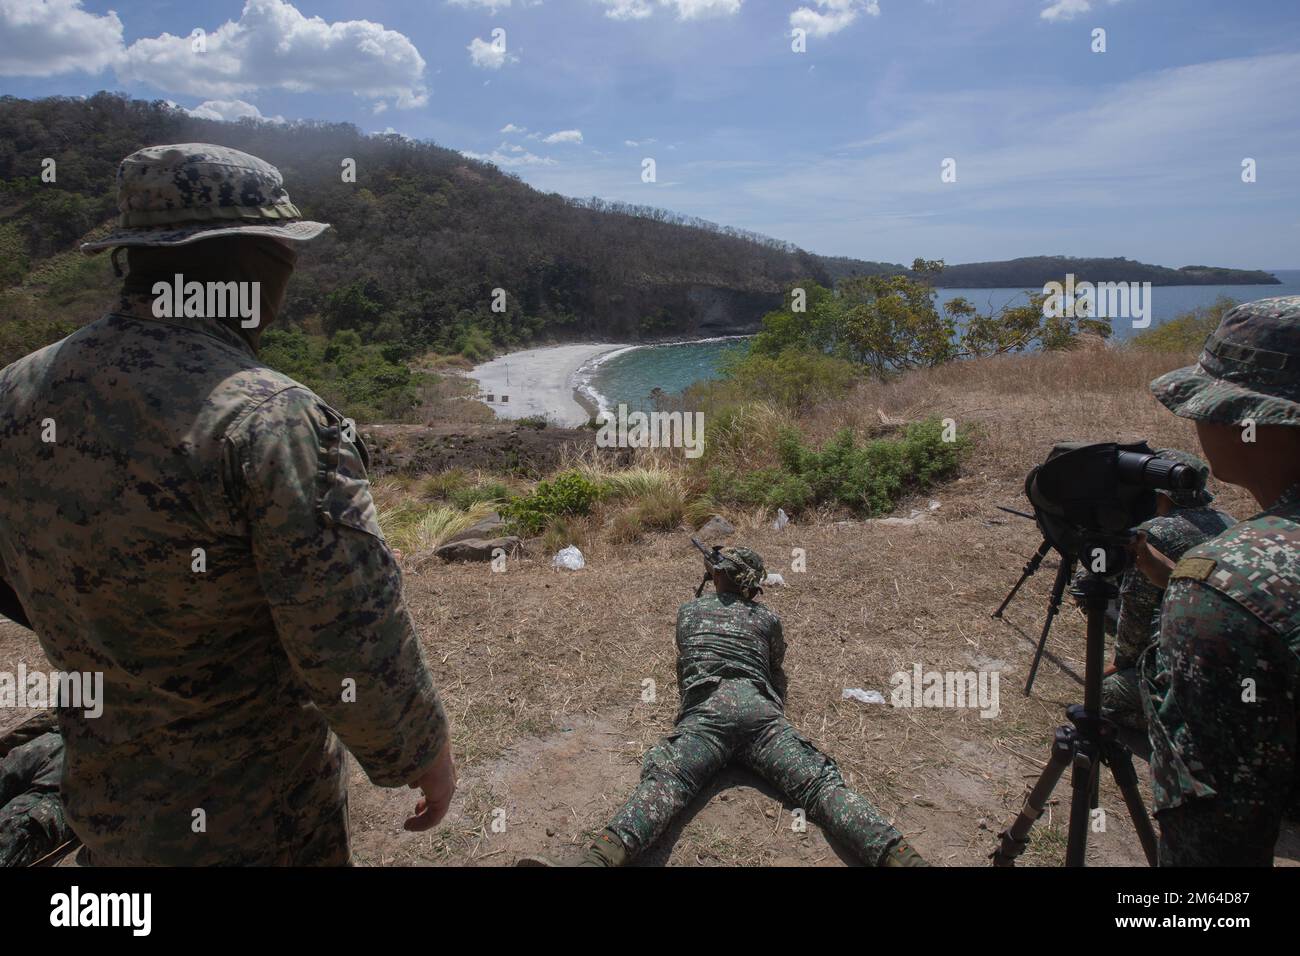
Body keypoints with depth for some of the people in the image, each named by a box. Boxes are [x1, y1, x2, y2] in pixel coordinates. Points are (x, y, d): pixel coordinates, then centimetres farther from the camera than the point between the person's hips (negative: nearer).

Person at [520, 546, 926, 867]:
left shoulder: (688, 611, 28)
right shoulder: (767, 619, 26)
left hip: (705, 711, -1)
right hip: (761, 709, 1)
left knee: (663, 780, -22)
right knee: (820, 782, -11)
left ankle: (596, 861, -48)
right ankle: (903, 859, -33)